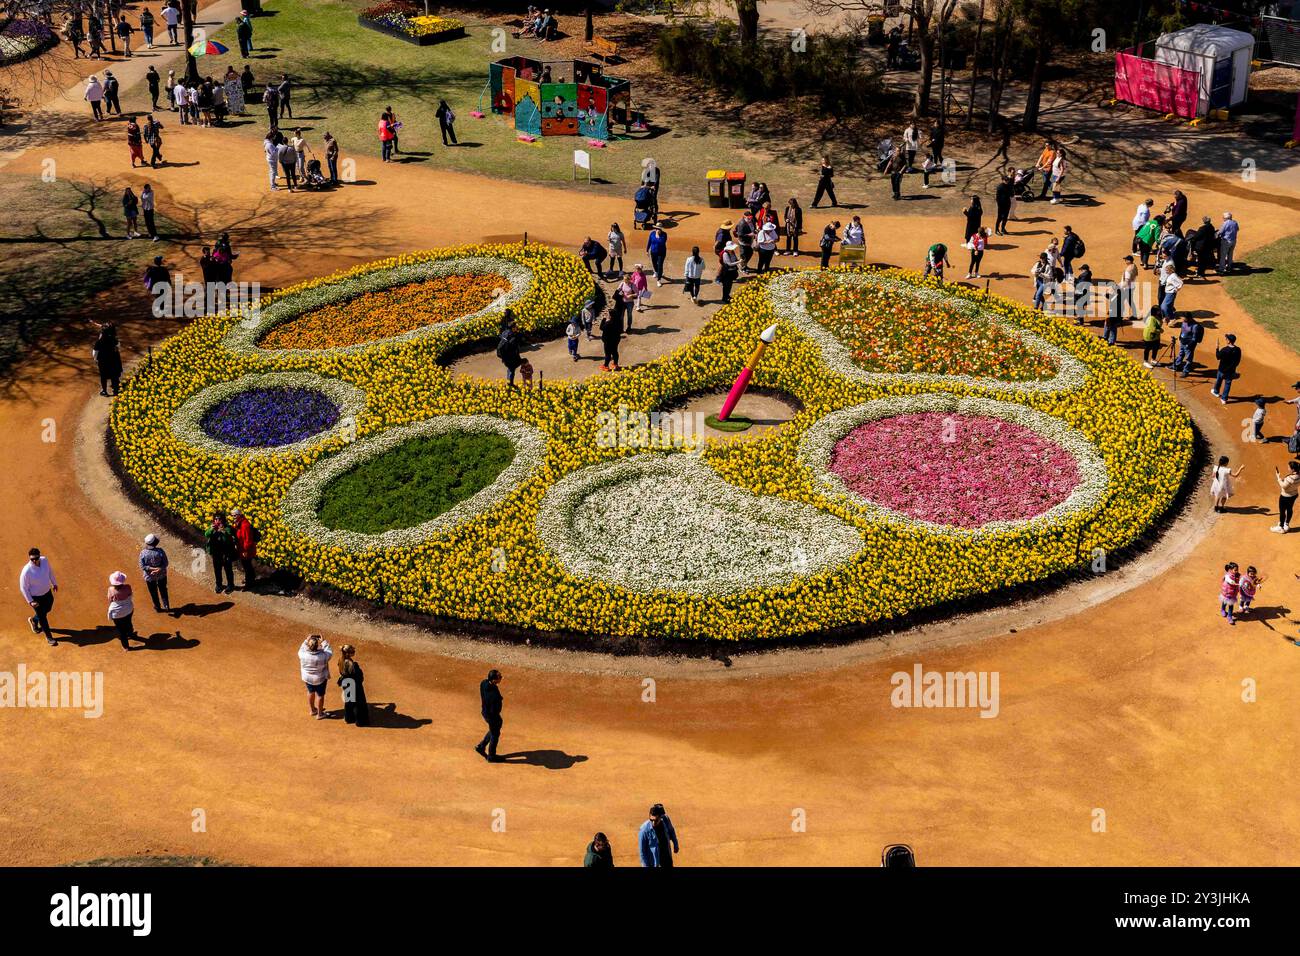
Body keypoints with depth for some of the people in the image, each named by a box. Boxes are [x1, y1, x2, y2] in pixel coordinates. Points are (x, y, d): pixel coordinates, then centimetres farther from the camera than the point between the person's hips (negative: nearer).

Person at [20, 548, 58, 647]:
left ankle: (34, 620, 60)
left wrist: (54, 583, 16)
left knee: (47, 609, 29)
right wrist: (30, 601, -18)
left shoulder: (45, 560, -17)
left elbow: (50, 571, 5)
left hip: (47, 592, 6)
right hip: (36, 597, -6)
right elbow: (23, 588, -20)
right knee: (42, 617, 12)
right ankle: (49, 637, 35)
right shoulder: (26, 571, -32)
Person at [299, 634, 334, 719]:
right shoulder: (323, 656, -32)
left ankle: (313, 710, 48)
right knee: (320, 695, 18)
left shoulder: (303, 655, -26)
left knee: (311, 692, 27)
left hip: (307, 677, 3)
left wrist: (306, 640, -4)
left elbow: (301, 650, -2)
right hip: (320, 679, -3)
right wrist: (323, 641, -9)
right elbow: (329, 652, -10)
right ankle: (319, 714, 34)